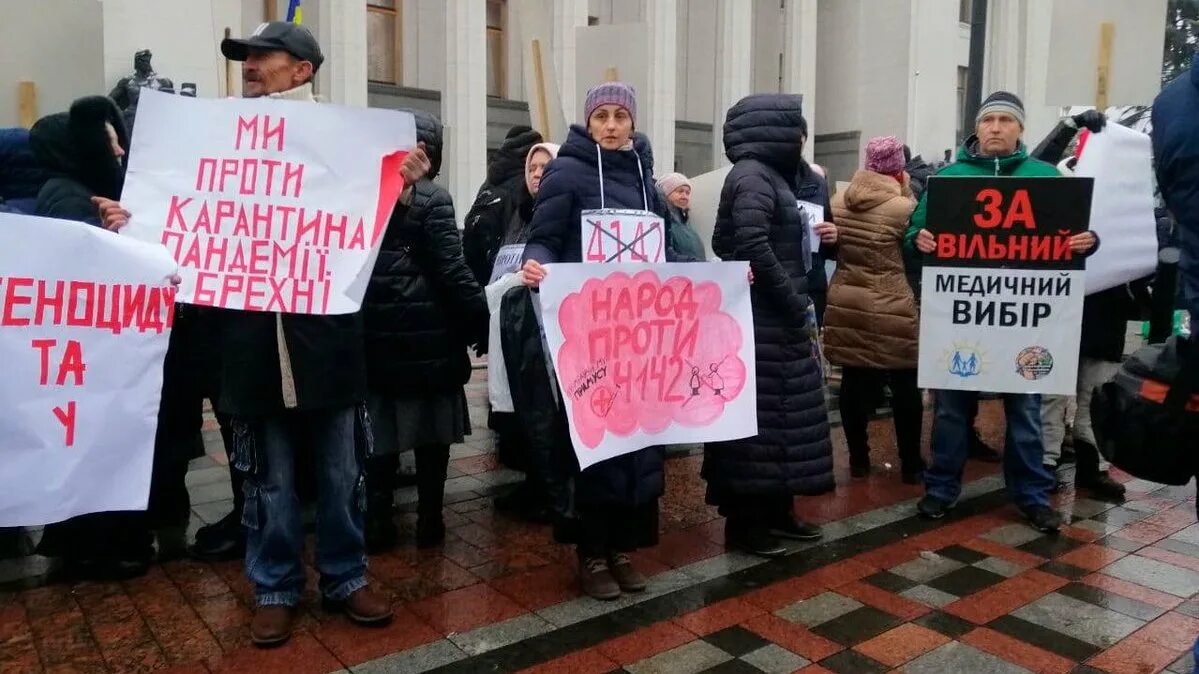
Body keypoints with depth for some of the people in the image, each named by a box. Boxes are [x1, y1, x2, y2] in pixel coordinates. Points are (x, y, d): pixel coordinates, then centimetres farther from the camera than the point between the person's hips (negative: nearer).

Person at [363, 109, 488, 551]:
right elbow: (451, 270, -12)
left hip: (375, 329, 4)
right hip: (427, 330, -4)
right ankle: (429, 521, 13)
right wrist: (482, 320, -6)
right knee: (431, 430, 7)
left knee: (379, 430, 9)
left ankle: (377, 522, 13)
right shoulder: (432, 199, -6)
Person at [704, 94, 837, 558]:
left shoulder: (771, 174, 16)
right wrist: (794, 301, -18)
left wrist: (817, 238, 9)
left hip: (776, 317, 10)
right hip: (760, 319, -10)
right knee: (758, 414, -4)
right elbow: (752, 245, -24)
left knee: (780, 412, 14)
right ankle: (743, 521, 7)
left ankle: (776, 510, 25)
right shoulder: (751, 175, -13)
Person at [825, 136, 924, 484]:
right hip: (890, 310, -4)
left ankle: (858, 459, 19)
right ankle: (911, 464, 18)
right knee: (905, 388, 8)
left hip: (845, 304, 5)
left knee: (854, 383, 11)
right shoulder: (902, 206, -12)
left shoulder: (838, 202, 3)